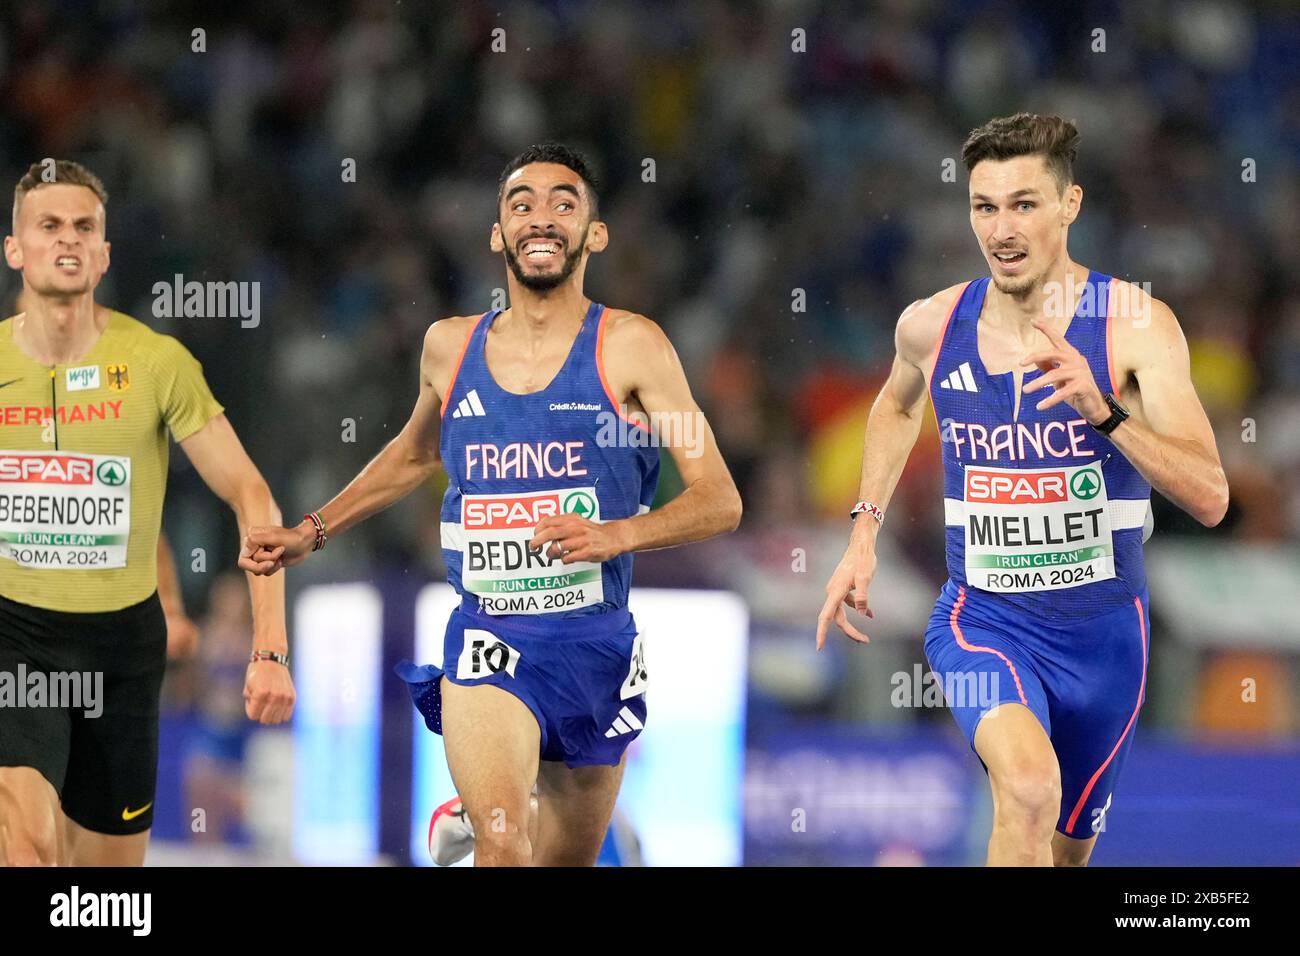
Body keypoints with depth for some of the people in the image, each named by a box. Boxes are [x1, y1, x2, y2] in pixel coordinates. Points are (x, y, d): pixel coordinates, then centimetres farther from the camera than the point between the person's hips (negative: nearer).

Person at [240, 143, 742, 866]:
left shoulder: (630, 346, -6)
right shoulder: (449, 347, 4)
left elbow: (720, 500, -9)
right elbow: (414, 455, 26)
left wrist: (616, 535, -25)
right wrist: (311, 534, 22)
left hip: (596, 644, 0)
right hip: (488, 643, 0)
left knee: (566, 860, 15)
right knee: (504, 845, -25)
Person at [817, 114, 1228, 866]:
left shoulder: (1136, 324, -14)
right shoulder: (933, 325, -5)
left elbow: (1209, 498, -22)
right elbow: (897, 407, 22)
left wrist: (1103, 410, -34)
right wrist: (864, 534, 14)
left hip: (1102, 627, 1)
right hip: (983, 619, 0)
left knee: (1067, 851, 18)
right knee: (1028, 786, -32)